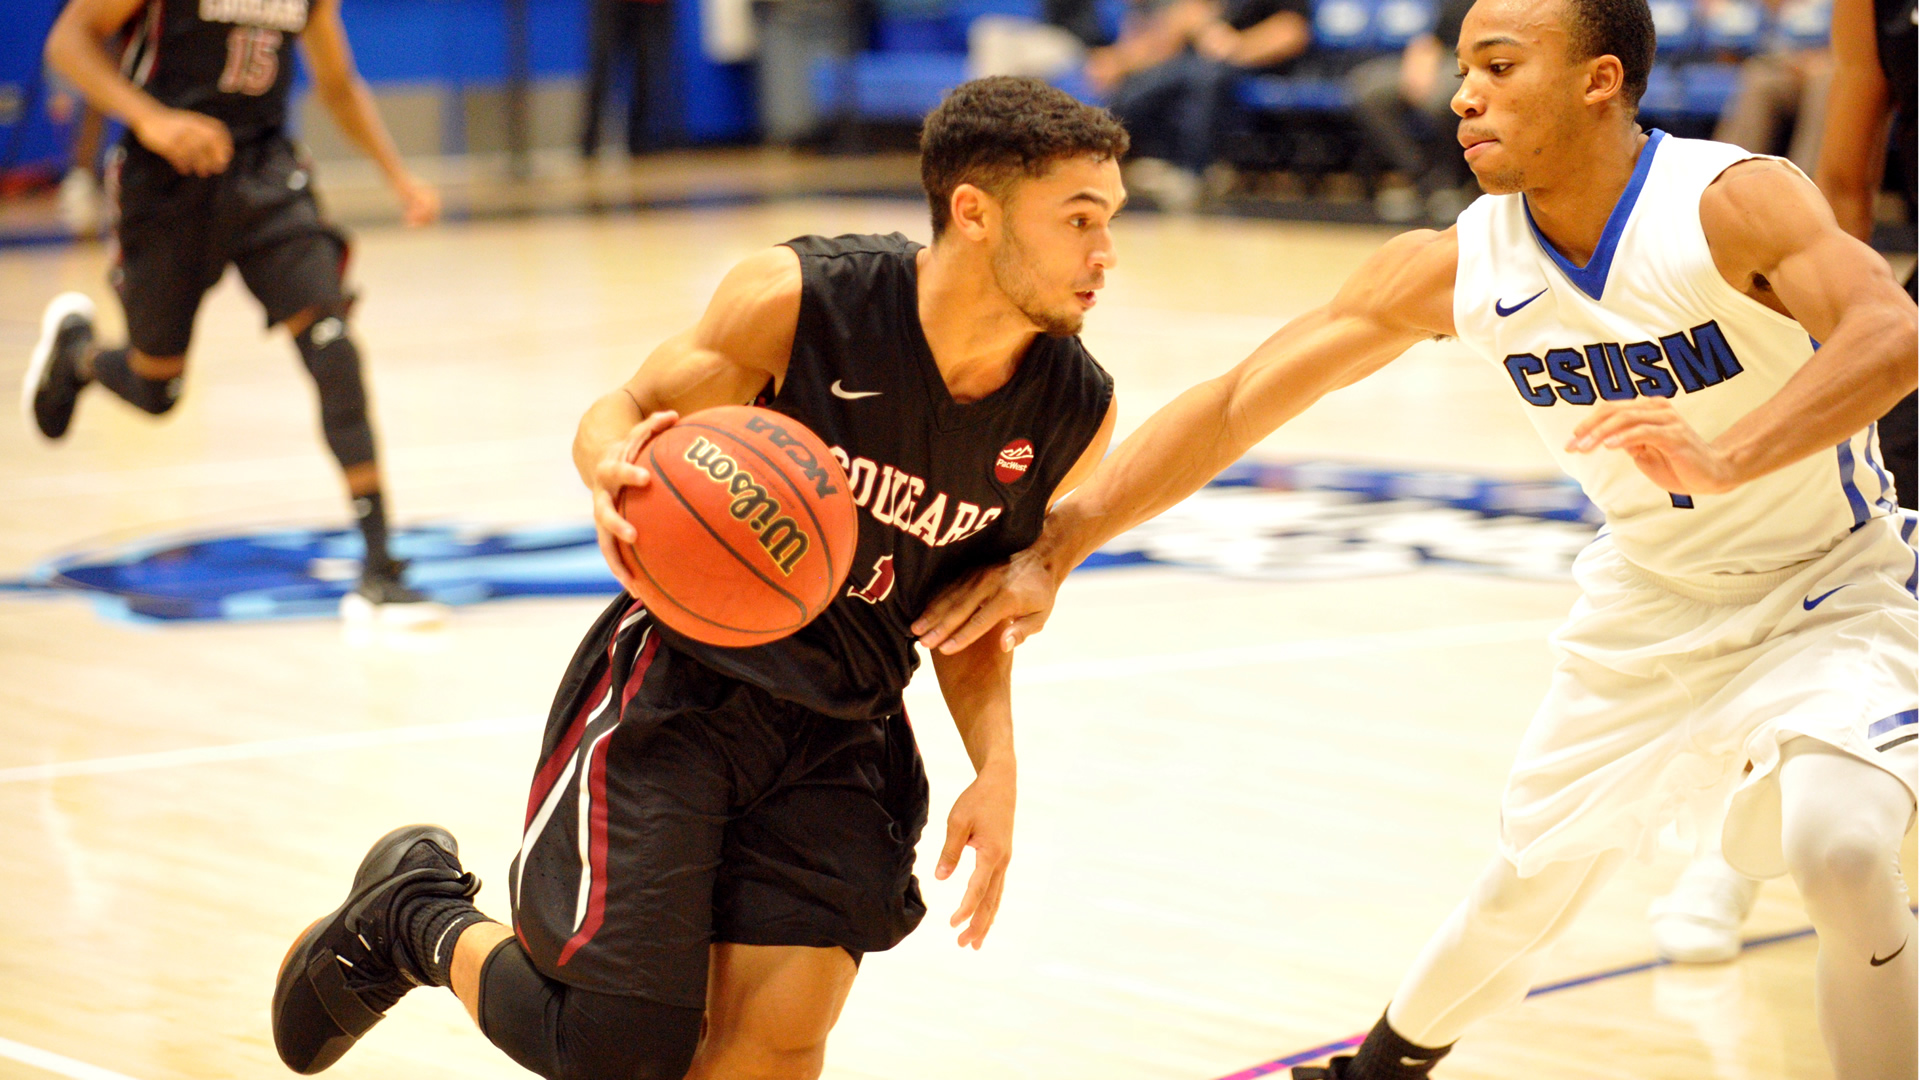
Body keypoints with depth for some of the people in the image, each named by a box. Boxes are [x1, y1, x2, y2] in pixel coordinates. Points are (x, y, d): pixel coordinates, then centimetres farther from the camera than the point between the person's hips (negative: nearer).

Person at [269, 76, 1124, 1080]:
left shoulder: (1076, 413, -6)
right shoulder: (797, 299, -17)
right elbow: (625, 411, -4)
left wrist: (996, 770, -7)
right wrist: (612, 473, -28)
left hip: (841, 741, 4)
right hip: (680, 688, -4)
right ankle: (416, 915, 23)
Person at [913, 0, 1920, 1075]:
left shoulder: (1733, 201, -26)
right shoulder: (1452, 267, -13)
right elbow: (1233, 406, -10)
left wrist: (1723, 458, -58)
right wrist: (1051, 552, -15)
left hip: (1829, 593, -4)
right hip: (1646, 610, 4)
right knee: (1530, 882, 12)